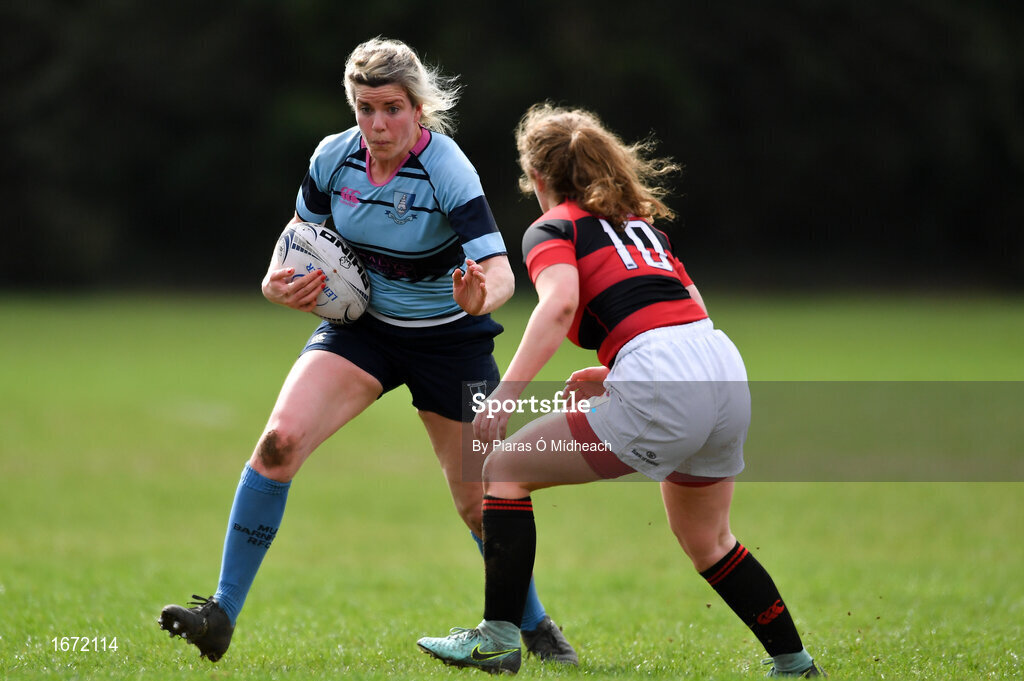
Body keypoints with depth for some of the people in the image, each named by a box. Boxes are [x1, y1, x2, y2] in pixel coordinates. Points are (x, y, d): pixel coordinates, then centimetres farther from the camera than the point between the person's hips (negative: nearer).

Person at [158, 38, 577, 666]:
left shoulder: (448, 171, -24)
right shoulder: (334, 158, -12)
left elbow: (501, 272, -31)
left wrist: (480, 297, -54)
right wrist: (279, 285, -17)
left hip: (448, 339, -3)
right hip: (360, 325, 3)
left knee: (478, 502, 3)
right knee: (279, 441, -20)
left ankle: (534, 625, 30)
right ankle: (223, 614, -16)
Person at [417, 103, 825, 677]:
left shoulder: (552, 229, 6)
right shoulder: (641, 223, 28)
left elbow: (560, 302, -15)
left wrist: (505, 395, -20)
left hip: (661, 392, -7)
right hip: (727, 372, 7)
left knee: (506, 469, 7)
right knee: (708, 543, 28)